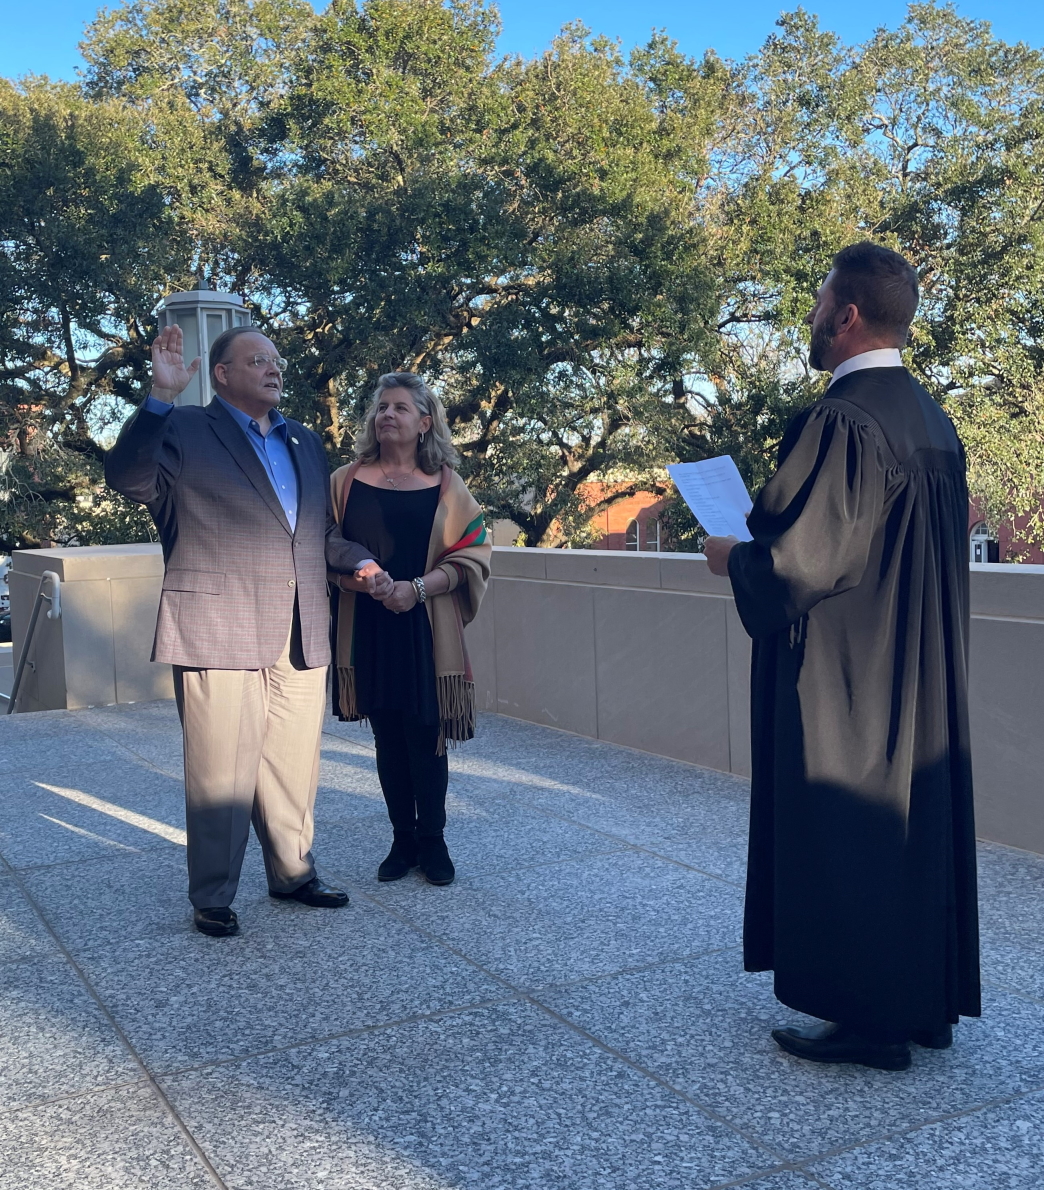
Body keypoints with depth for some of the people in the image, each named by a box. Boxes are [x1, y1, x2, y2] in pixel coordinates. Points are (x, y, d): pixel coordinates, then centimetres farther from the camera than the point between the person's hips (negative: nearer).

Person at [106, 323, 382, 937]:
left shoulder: (306, 442, 19)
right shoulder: (184, 431, 0)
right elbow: (126, 477, -18)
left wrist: (360, 559, 7)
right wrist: (161, 396, -25)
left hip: (302, 636, 6)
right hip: (220, 633, -5)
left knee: (295, 768, 14)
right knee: (222, 775, 2)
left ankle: (293, 872, 31)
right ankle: (213, 897, 17)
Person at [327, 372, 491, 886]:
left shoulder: (446, 486, 2)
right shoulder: (347, 480, 6)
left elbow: (472, 555, -1)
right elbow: (324, 546, 8)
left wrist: (418, 587, -14)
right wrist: (348, 571, -13)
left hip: (425, 629, -2)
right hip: (368, 627, 2)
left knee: (425, 736, 0)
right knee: (387, 736, 8)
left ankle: (432, 840, 16)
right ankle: (403, 840, 20)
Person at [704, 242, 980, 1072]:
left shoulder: (843, 420, -19)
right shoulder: (934, 420, 10)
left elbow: (803, 560, -24)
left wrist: (732, 556, -4)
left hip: (844, 676, -9)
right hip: (922, 676, 9)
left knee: (843, 835, 2)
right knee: (913, 816, 15)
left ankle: (868, 1019, 13)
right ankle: (926, 998, 27)